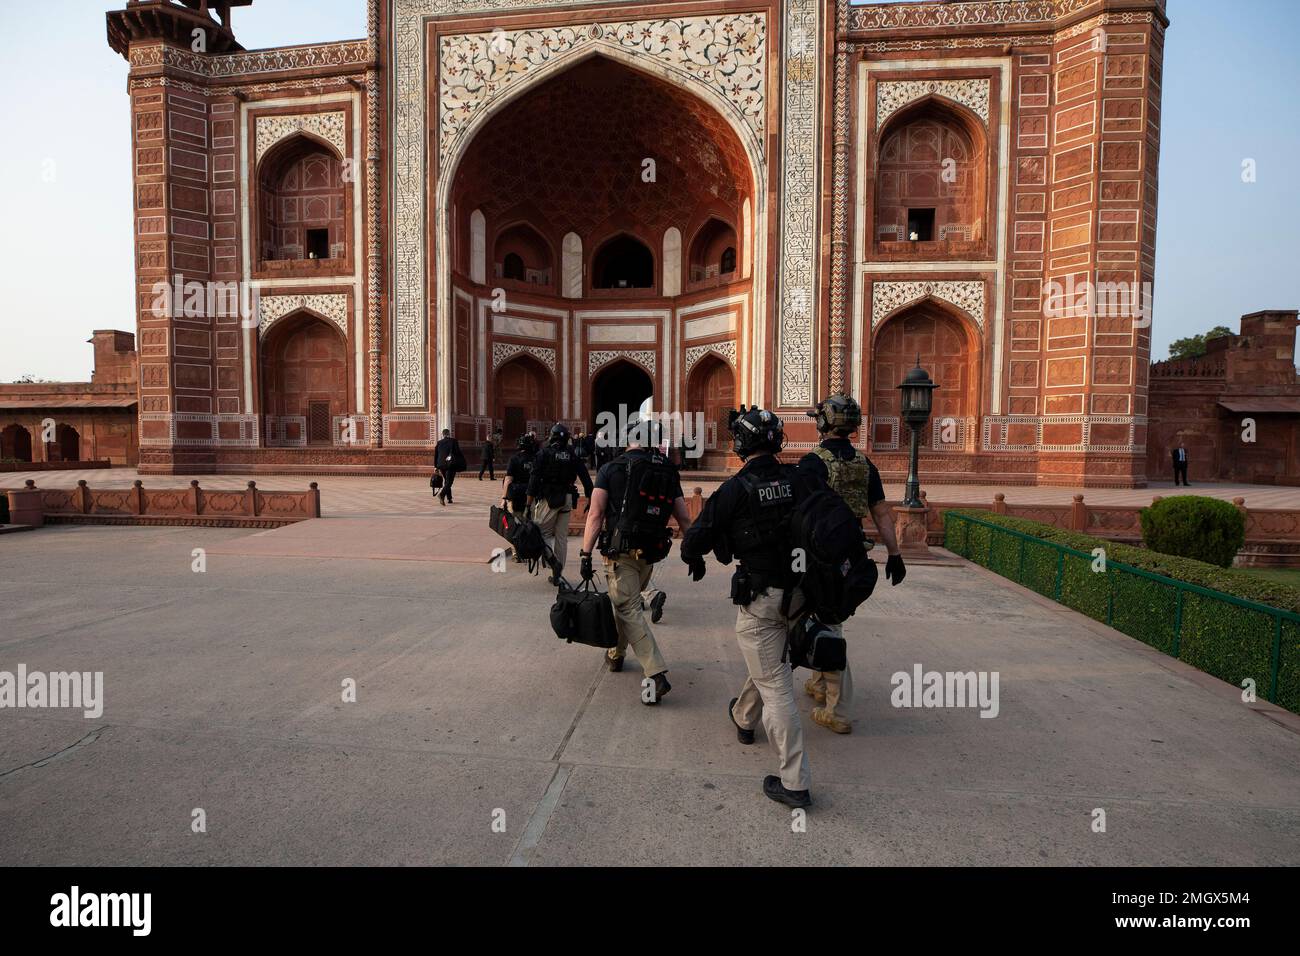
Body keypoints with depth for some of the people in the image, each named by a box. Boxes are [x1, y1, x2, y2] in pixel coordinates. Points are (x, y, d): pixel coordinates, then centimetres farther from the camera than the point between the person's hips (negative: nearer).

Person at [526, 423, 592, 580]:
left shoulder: (544, 454, -5)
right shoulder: (573, 455, 5)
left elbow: (534, 480, -10)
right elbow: (586, 479, 4)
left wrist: (529, 504, -7)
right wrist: (590, 500, 12)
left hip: (548, 499, -4)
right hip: (567, 499, 4)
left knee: (543, 532, 6)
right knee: (562, 537, 11)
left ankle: (554, 561, -18)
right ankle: (557, 575, 17)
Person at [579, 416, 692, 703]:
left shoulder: (612, 468, -4)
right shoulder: (668, 472, 7)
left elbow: (595, 514, -11)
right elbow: (684, 519, 5)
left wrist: (586, 553, -8)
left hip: (621, 552, -5)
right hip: (651, 553, 5)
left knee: (629, 610, -3)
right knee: (625, 601, 24)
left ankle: (657, 675, -12)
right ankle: (616, 655, 40)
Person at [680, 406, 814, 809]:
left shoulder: (735, 489, -15)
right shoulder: (798, 479, -1)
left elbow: (695, 540, -9)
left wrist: (695, 561, 13)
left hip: (759, 598, -6)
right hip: (799, 590, 6)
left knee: (775, 686, 0)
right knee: (769, 661, 27)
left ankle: (795, 783, 6)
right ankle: (743, 718, 51)